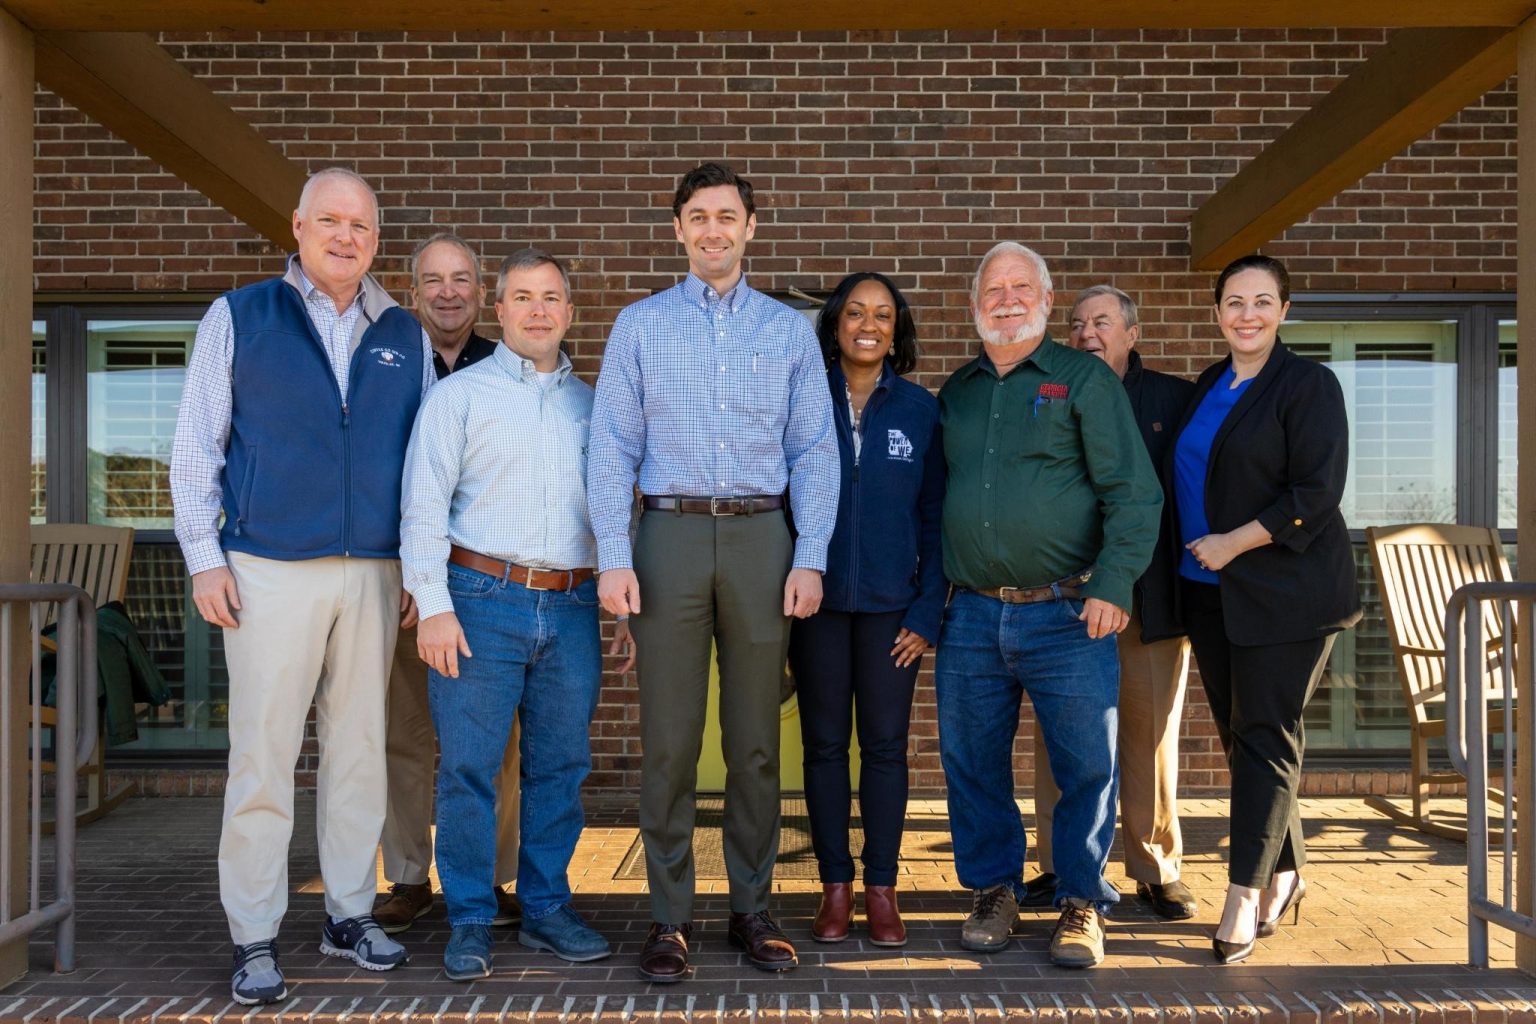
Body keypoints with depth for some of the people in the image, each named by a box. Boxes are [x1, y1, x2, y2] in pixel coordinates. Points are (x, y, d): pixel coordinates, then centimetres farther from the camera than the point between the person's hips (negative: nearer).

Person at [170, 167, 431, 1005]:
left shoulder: (405, 337, 11)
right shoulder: (239, 317, 4)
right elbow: (195, 444, 3)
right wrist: (204, 556, -4)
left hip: (375, 573, 3)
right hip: (270, 569, -3)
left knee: (358, 748, 9)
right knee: (262, 756, -1)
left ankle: (349, 914, 21)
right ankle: (254, 941, 10)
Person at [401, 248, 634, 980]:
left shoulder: (593, 405, 15)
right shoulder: (459, 394, 5)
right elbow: (424, 505, -2)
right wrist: (434, 606, -10)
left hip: (573, 609, 3)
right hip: (483, 599, -3)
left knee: (560, 766, 8)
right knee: (469, 767, -1)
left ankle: (547, 909, 22)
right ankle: (470, 921, 12)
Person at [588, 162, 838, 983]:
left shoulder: (791, 331, 11)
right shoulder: (639, 325, 9)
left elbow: (814, 453, 7)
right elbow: (612, 447, 3)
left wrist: (810, 559, -2)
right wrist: (614, 557, -6)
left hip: (763, 536, 1)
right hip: (671, 532, -1)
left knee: (755, 738, 7)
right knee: (669, 738, 1)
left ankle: (751, 907, 19)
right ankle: (670, 916, 12)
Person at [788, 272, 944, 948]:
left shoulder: (921, 409, 2)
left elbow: (935, 515, 2)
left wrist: (928, 610, -4)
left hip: (891, 606, 0)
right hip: (817, 601, 0)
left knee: (885, 745, 5)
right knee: (824, 744, 7)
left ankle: (881, 888, 17)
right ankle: (835, 886, 19)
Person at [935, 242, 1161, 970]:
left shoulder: (1085, 379, 1)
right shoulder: (955, 393, 15)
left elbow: (1133, 493, -4)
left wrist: (1113, 588, -14)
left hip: (1065, 614, -4)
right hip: (971, 616, 4)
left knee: (1086, 764, 1)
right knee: (972, 764, 8)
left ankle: (1081, 903, 18)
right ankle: (993, 891, 26)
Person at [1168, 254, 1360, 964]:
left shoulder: (1308, 385, -5)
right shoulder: (1206, 388, 15)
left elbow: (1316, 493, -13)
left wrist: (1235, 542, -15)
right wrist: (1193, 558, 9)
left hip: (1284, 591, -6)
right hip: (1210, 590, 7)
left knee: (1266, 738, -6)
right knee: (1238, 736, 9)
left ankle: (1245, 895, -2)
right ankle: (1284, 874, 23)